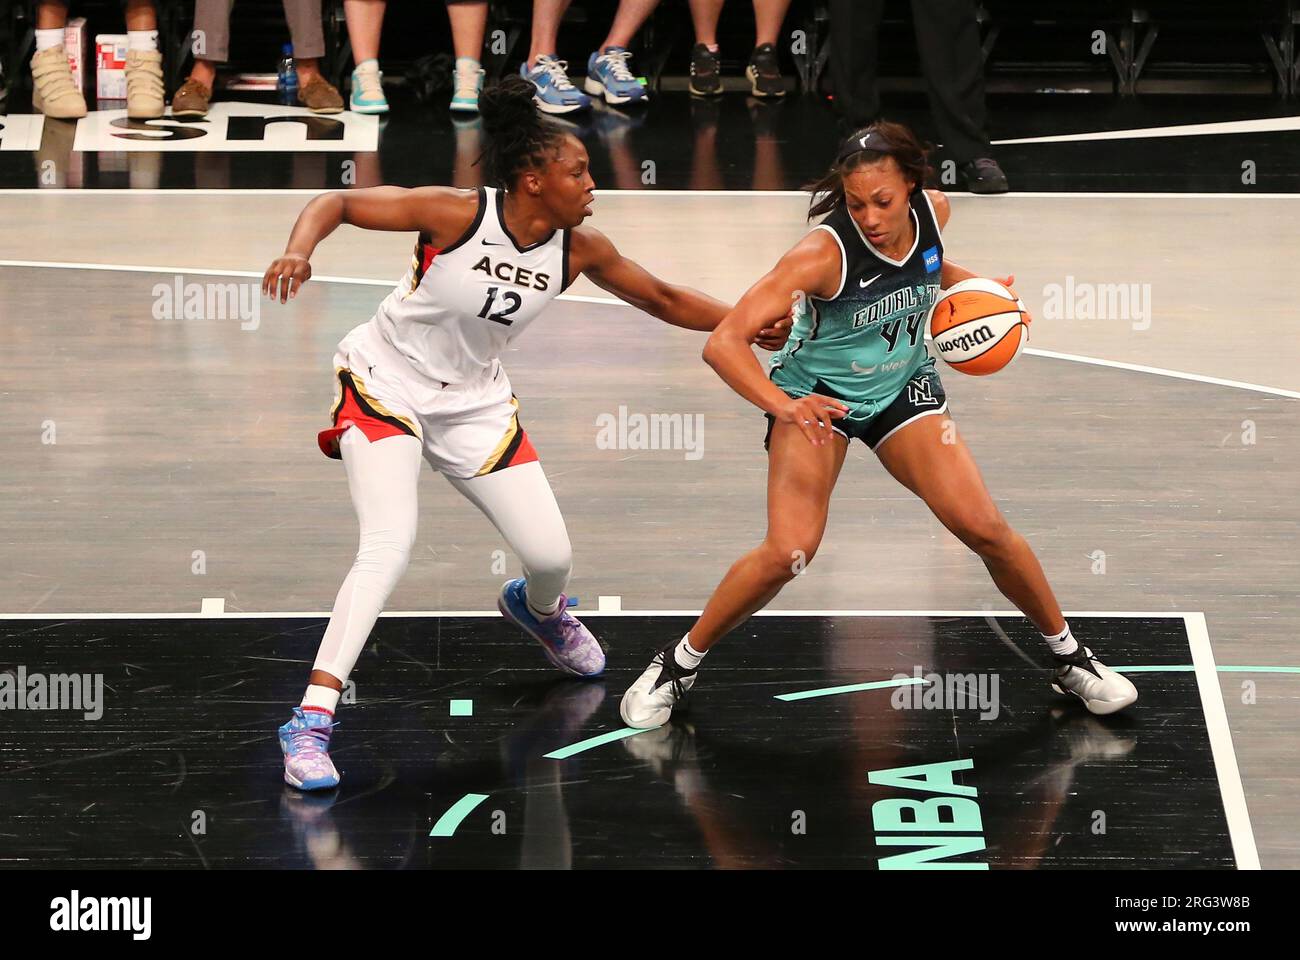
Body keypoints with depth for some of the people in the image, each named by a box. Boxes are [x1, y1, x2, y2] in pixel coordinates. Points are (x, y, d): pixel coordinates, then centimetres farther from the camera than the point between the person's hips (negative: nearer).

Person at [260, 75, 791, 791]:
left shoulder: (579, 249, -9)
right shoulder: (456, 215, -23)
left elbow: (664, 301, 6)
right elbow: (336, 203, -17)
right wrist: (300, 250, -36)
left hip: (474, 402, 5)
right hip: (386, 384, -5)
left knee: (551, 555, 3)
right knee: (389, 547, -26)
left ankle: (538, 610, 45)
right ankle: (312, 720, -25)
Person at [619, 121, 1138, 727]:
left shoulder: (933, 212, -15)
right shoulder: (824, 252, -31)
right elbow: (723, 342, -36)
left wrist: (974, 287, -4)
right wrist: (783, 406, -50)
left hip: (903, 387, 4)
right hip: (817, 396, -4)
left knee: (984, 528, -7)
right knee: (787, 554, -19)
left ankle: (1069, 657, 16)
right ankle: (679, 664, 2)